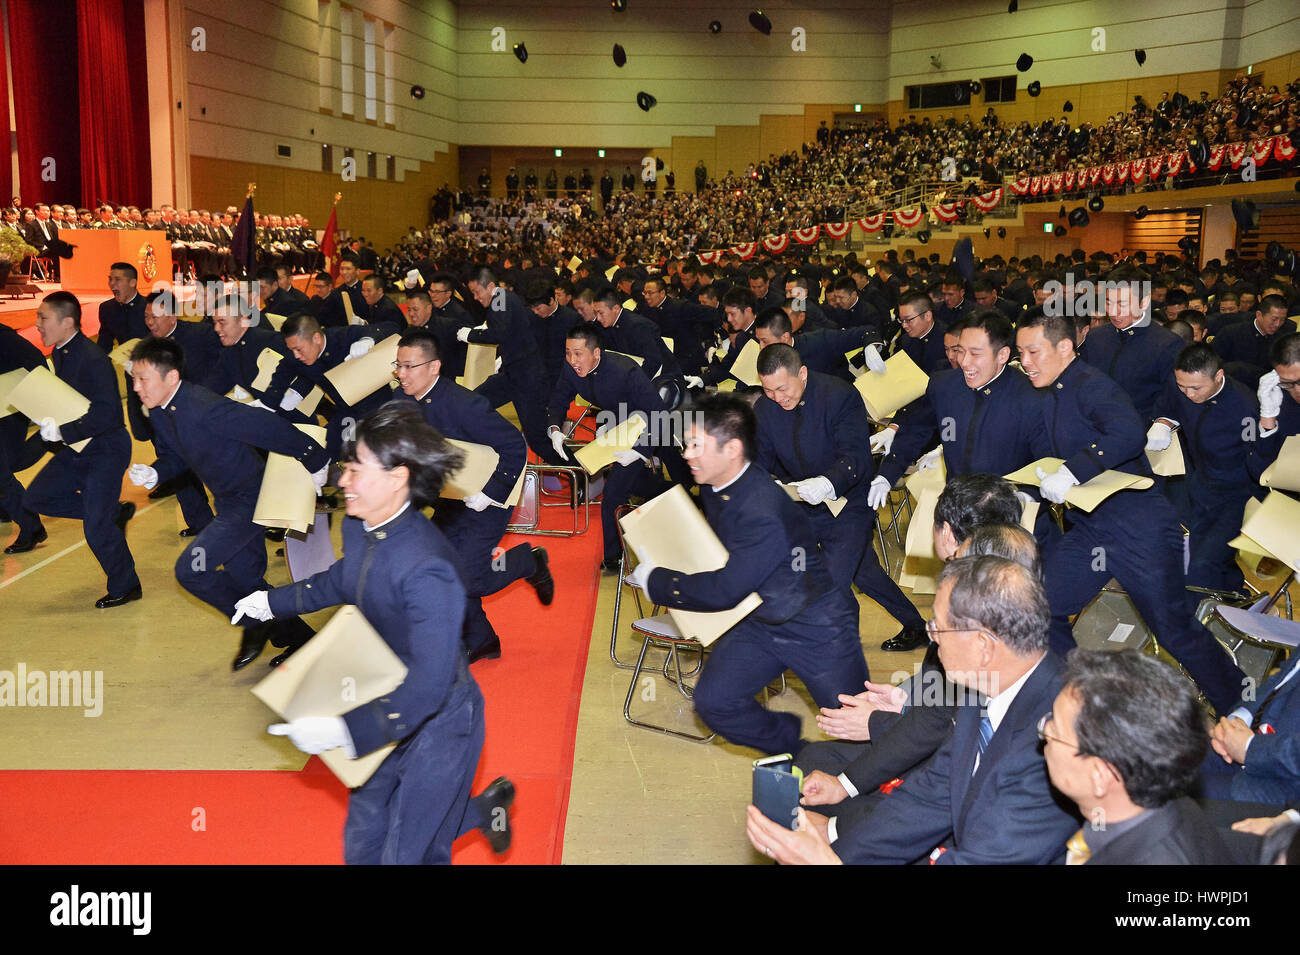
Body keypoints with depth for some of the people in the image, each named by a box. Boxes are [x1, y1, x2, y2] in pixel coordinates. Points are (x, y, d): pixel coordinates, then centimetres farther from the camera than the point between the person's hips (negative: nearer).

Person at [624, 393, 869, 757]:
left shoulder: (764, 513, -31)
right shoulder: (715, 487, -4)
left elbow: (725, 591, -27)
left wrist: (655, 581, -16)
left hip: (814, 627, -7)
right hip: (758, 622, 7)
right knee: (713, 703, -8)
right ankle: (793, 747, 17)